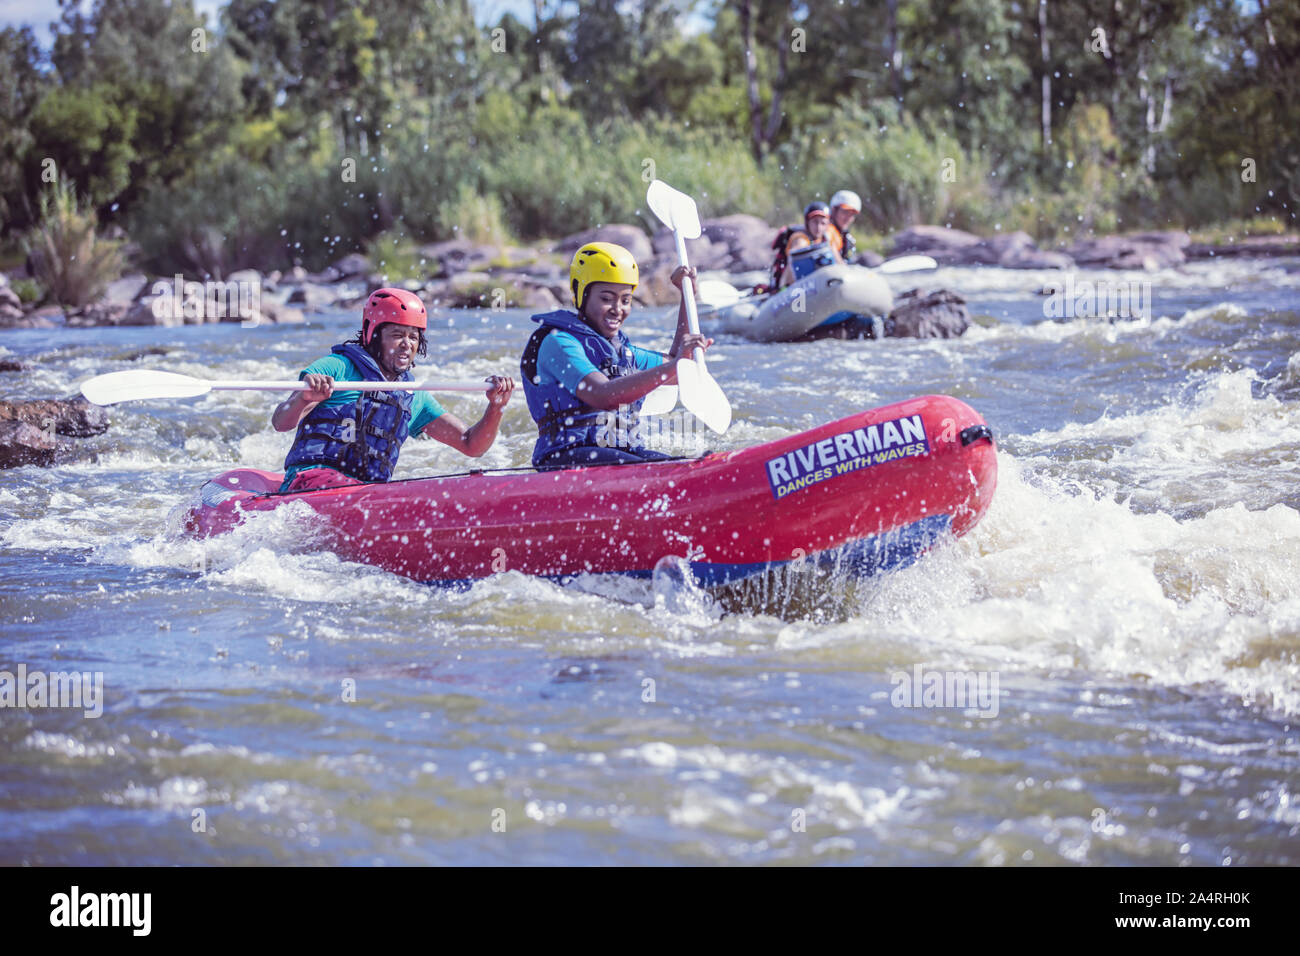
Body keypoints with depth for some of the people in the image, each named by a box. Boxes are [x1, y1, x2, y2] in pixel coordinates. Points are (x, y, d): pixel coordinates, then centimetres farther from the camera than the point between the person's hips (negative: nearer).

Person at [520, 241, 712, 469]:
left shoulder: (620, 348, 22)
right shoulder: (557, 343, -7)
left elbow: (678, 374, 34)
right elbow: (603, 396, -23)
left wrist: (686, 294, 30)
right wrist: (674, 365, -30)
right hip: (566, 457, -8)